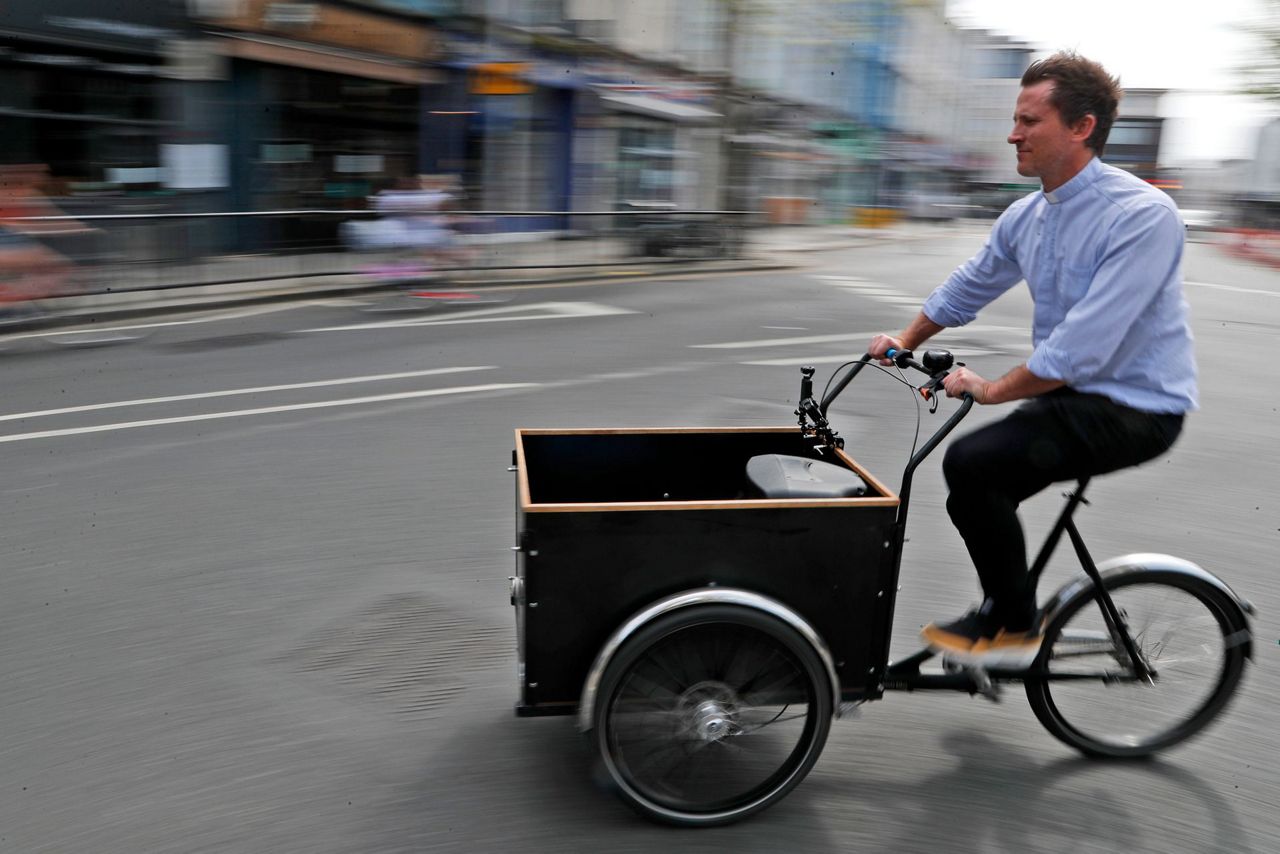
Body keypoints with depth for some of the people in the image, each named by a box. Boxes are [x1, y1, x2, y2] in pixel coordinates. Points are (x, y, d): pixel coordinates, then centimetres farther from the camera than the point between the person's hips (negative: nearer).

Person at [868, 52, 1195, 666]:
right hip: (1068, 393, 9)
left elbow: (1086, 344, -29)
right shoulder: (1026, 216, 4)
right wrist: (904, 342, 18)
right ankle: (1005, 615, 29)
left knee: (971, 463, -23)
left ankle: (1014, 626, -4)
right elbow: (968, 287, 20)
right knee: (974, 497, 7)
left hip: (1136, 408, -9)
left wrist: (993, 389, -21)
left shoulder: (1142, 215, -23)